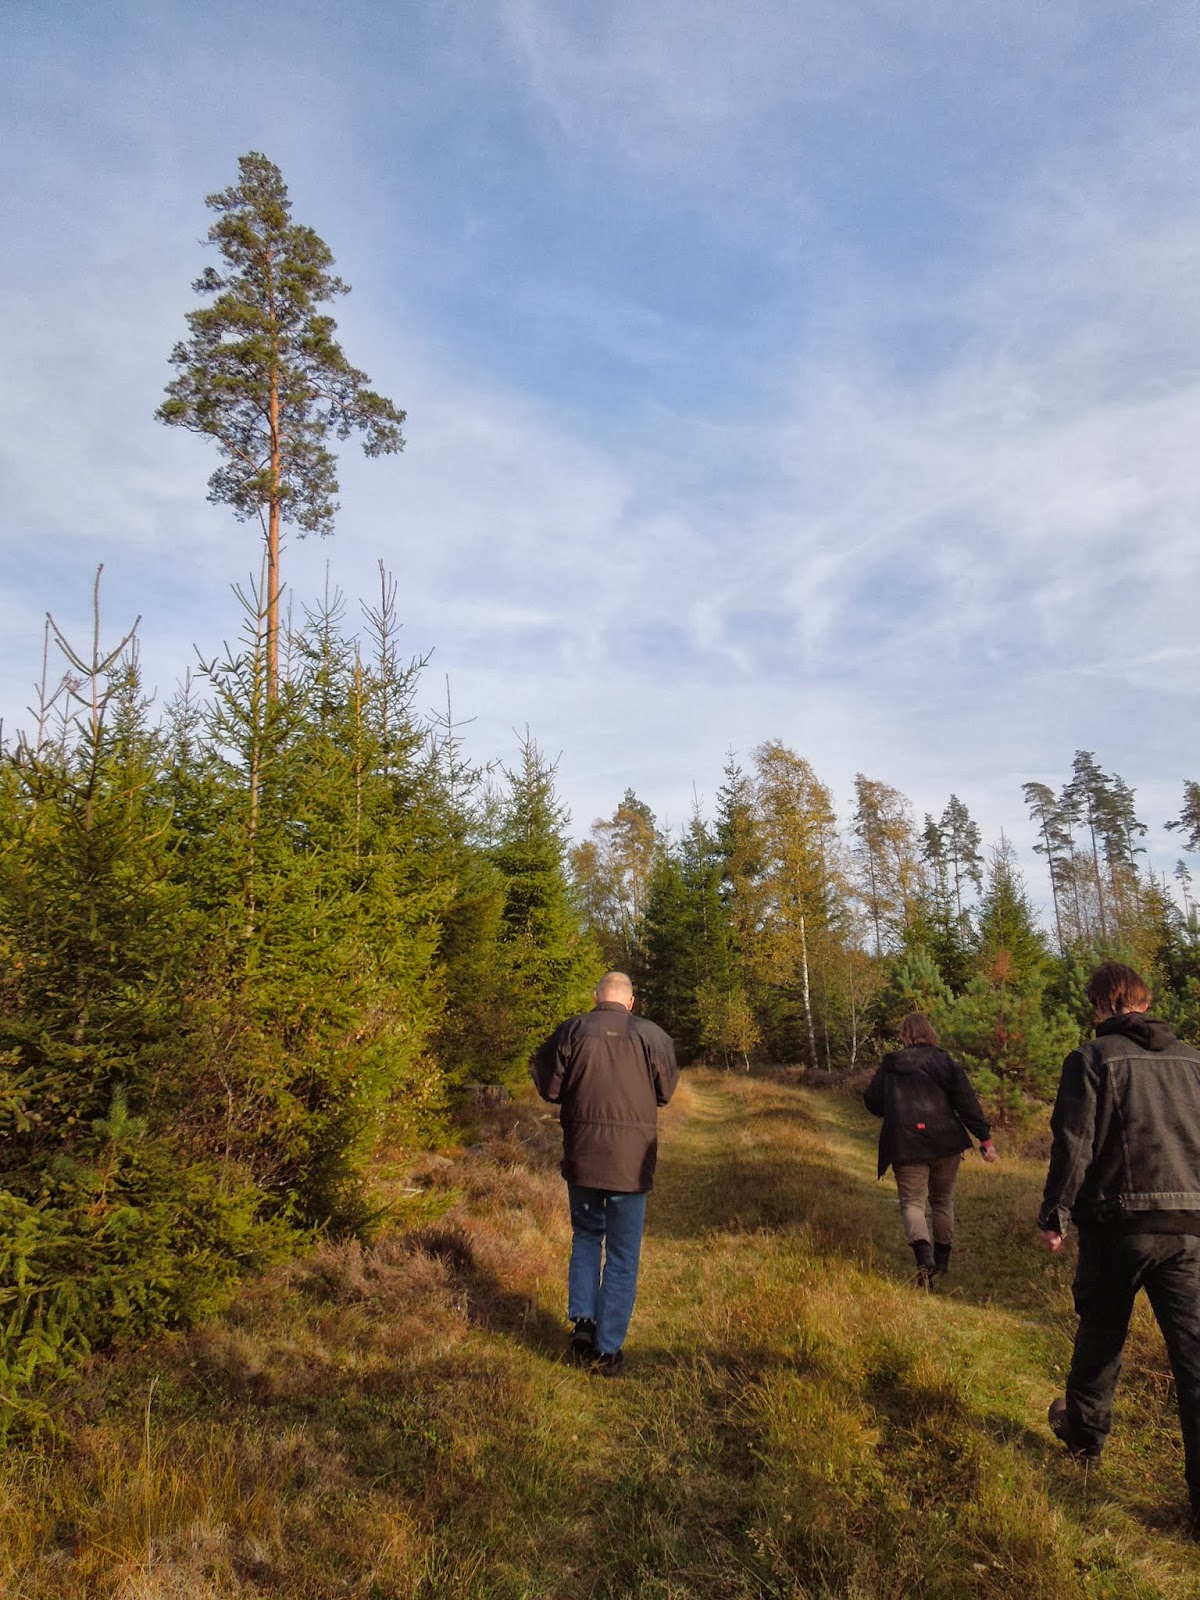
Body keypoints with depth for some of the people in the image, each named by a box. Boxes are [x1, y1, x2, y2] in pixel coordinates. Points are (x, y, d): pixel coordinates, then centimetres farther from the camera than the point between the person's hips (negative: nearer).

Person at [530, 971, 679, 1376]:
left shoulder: (571, 1030, -5)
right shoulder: (652, 1035, -5)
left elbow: (548, 1087, -1)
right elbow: (666, 1091, 5)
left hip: (582, 1156, 1)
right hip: (632, 1160, -1)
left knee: (585, 1237, 24)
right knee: (623, 1255, 11)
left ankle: (582, 1322, 12)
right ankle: (608, 1349, 15)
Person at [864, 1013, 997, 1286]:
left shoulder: (890, 1065, 4)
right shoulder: (943, 1061, -1)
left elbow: (873, 1102, 10)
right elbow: (965, 1099, -8)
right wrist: (985, 1138, -5)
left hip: (904, 1144, -1)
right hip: (944, 1142, 1)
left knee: (912, 1202, 3)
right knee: (942, 1202, 19)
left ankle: (925, 1258, -21)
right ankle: (941, 1262, 28)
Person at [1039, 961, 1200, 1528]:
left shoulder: (1091, 1059, -9)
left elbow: (1073, 1144, -12)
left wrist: (1055, 1214, -1)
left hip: (1117, 1224, -2)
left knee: (1100, 1336, 18)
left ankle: (1084, 1433, 38)